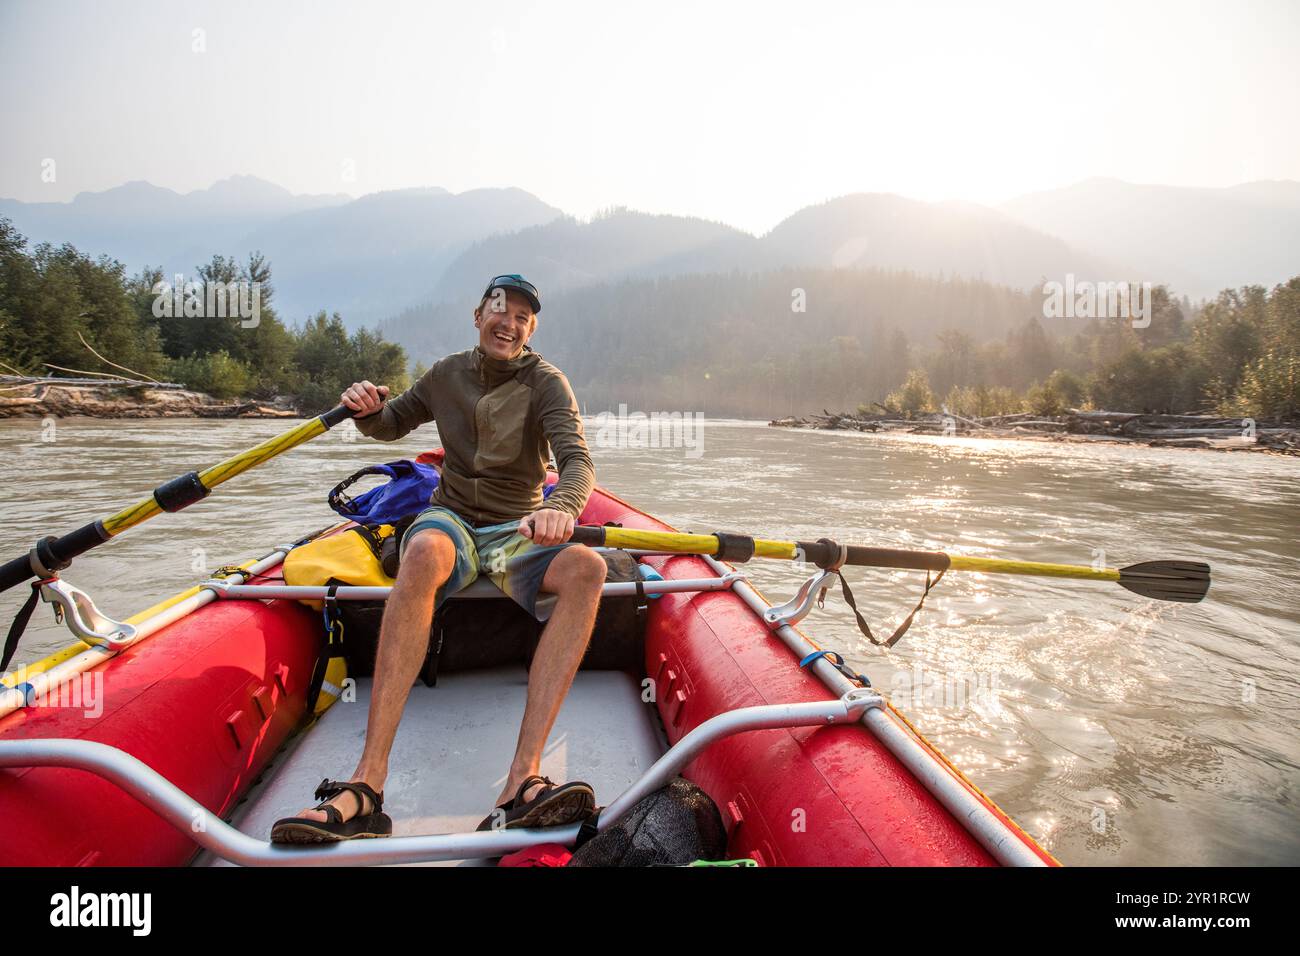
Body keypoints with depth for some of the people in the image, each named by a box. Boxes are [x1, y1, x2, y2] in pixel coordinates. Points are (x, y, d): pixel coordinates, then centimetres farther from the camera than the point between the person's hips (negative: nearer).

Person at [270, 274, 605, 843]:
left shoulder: (546, 384, -1)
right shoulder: (449, 374, 9)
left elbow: (578, 460, -17)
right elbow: (392, 425, 24)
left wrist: (560, 505, -41)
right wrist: (368, 411, -3)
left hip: (517, 532, -1)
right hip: (452, 521, 1)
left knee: (587, 567, -34)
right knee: (425, 553, -38)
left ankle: (522, 781, -44)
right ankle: (367, 784, -44)